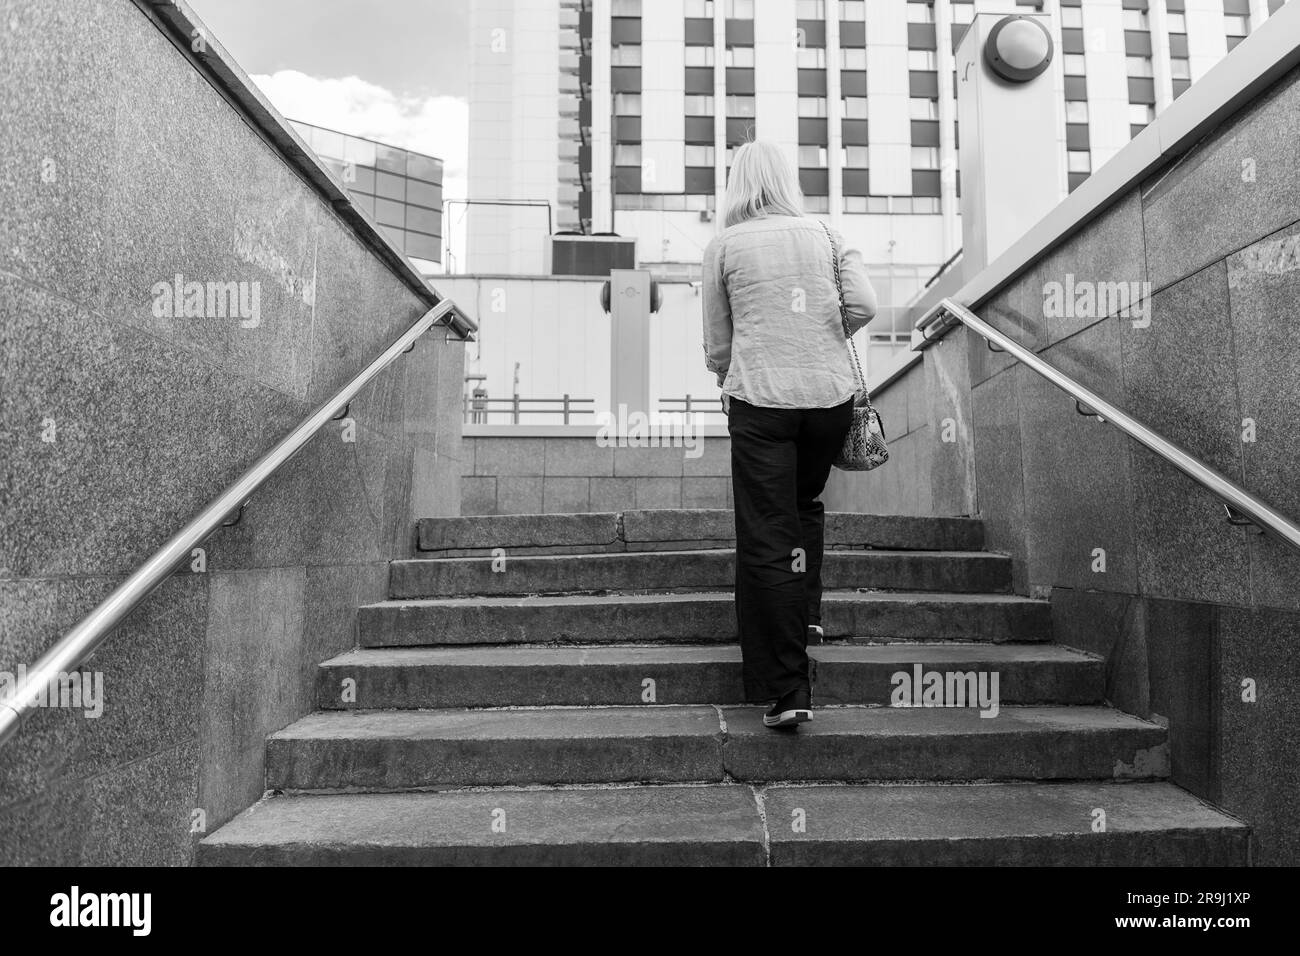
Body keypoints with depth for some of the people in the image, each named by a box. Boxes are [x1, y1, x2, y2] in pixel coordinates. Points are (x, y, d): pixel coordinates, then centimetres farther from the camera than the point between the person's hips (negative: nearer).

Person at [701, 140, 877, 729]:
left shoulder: (725, 245, 6)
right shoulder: (826, 235, 12)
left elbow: (715, 347, 8)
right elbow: (863, 305, -2)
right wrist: (820, 341, 16)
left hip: (759, 399, -3)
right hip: (831, 395, 3)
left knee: (766, 540, -1)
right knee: (806, 503, 29)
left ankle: (787, 692, -2)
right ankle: (806, 611, 20)